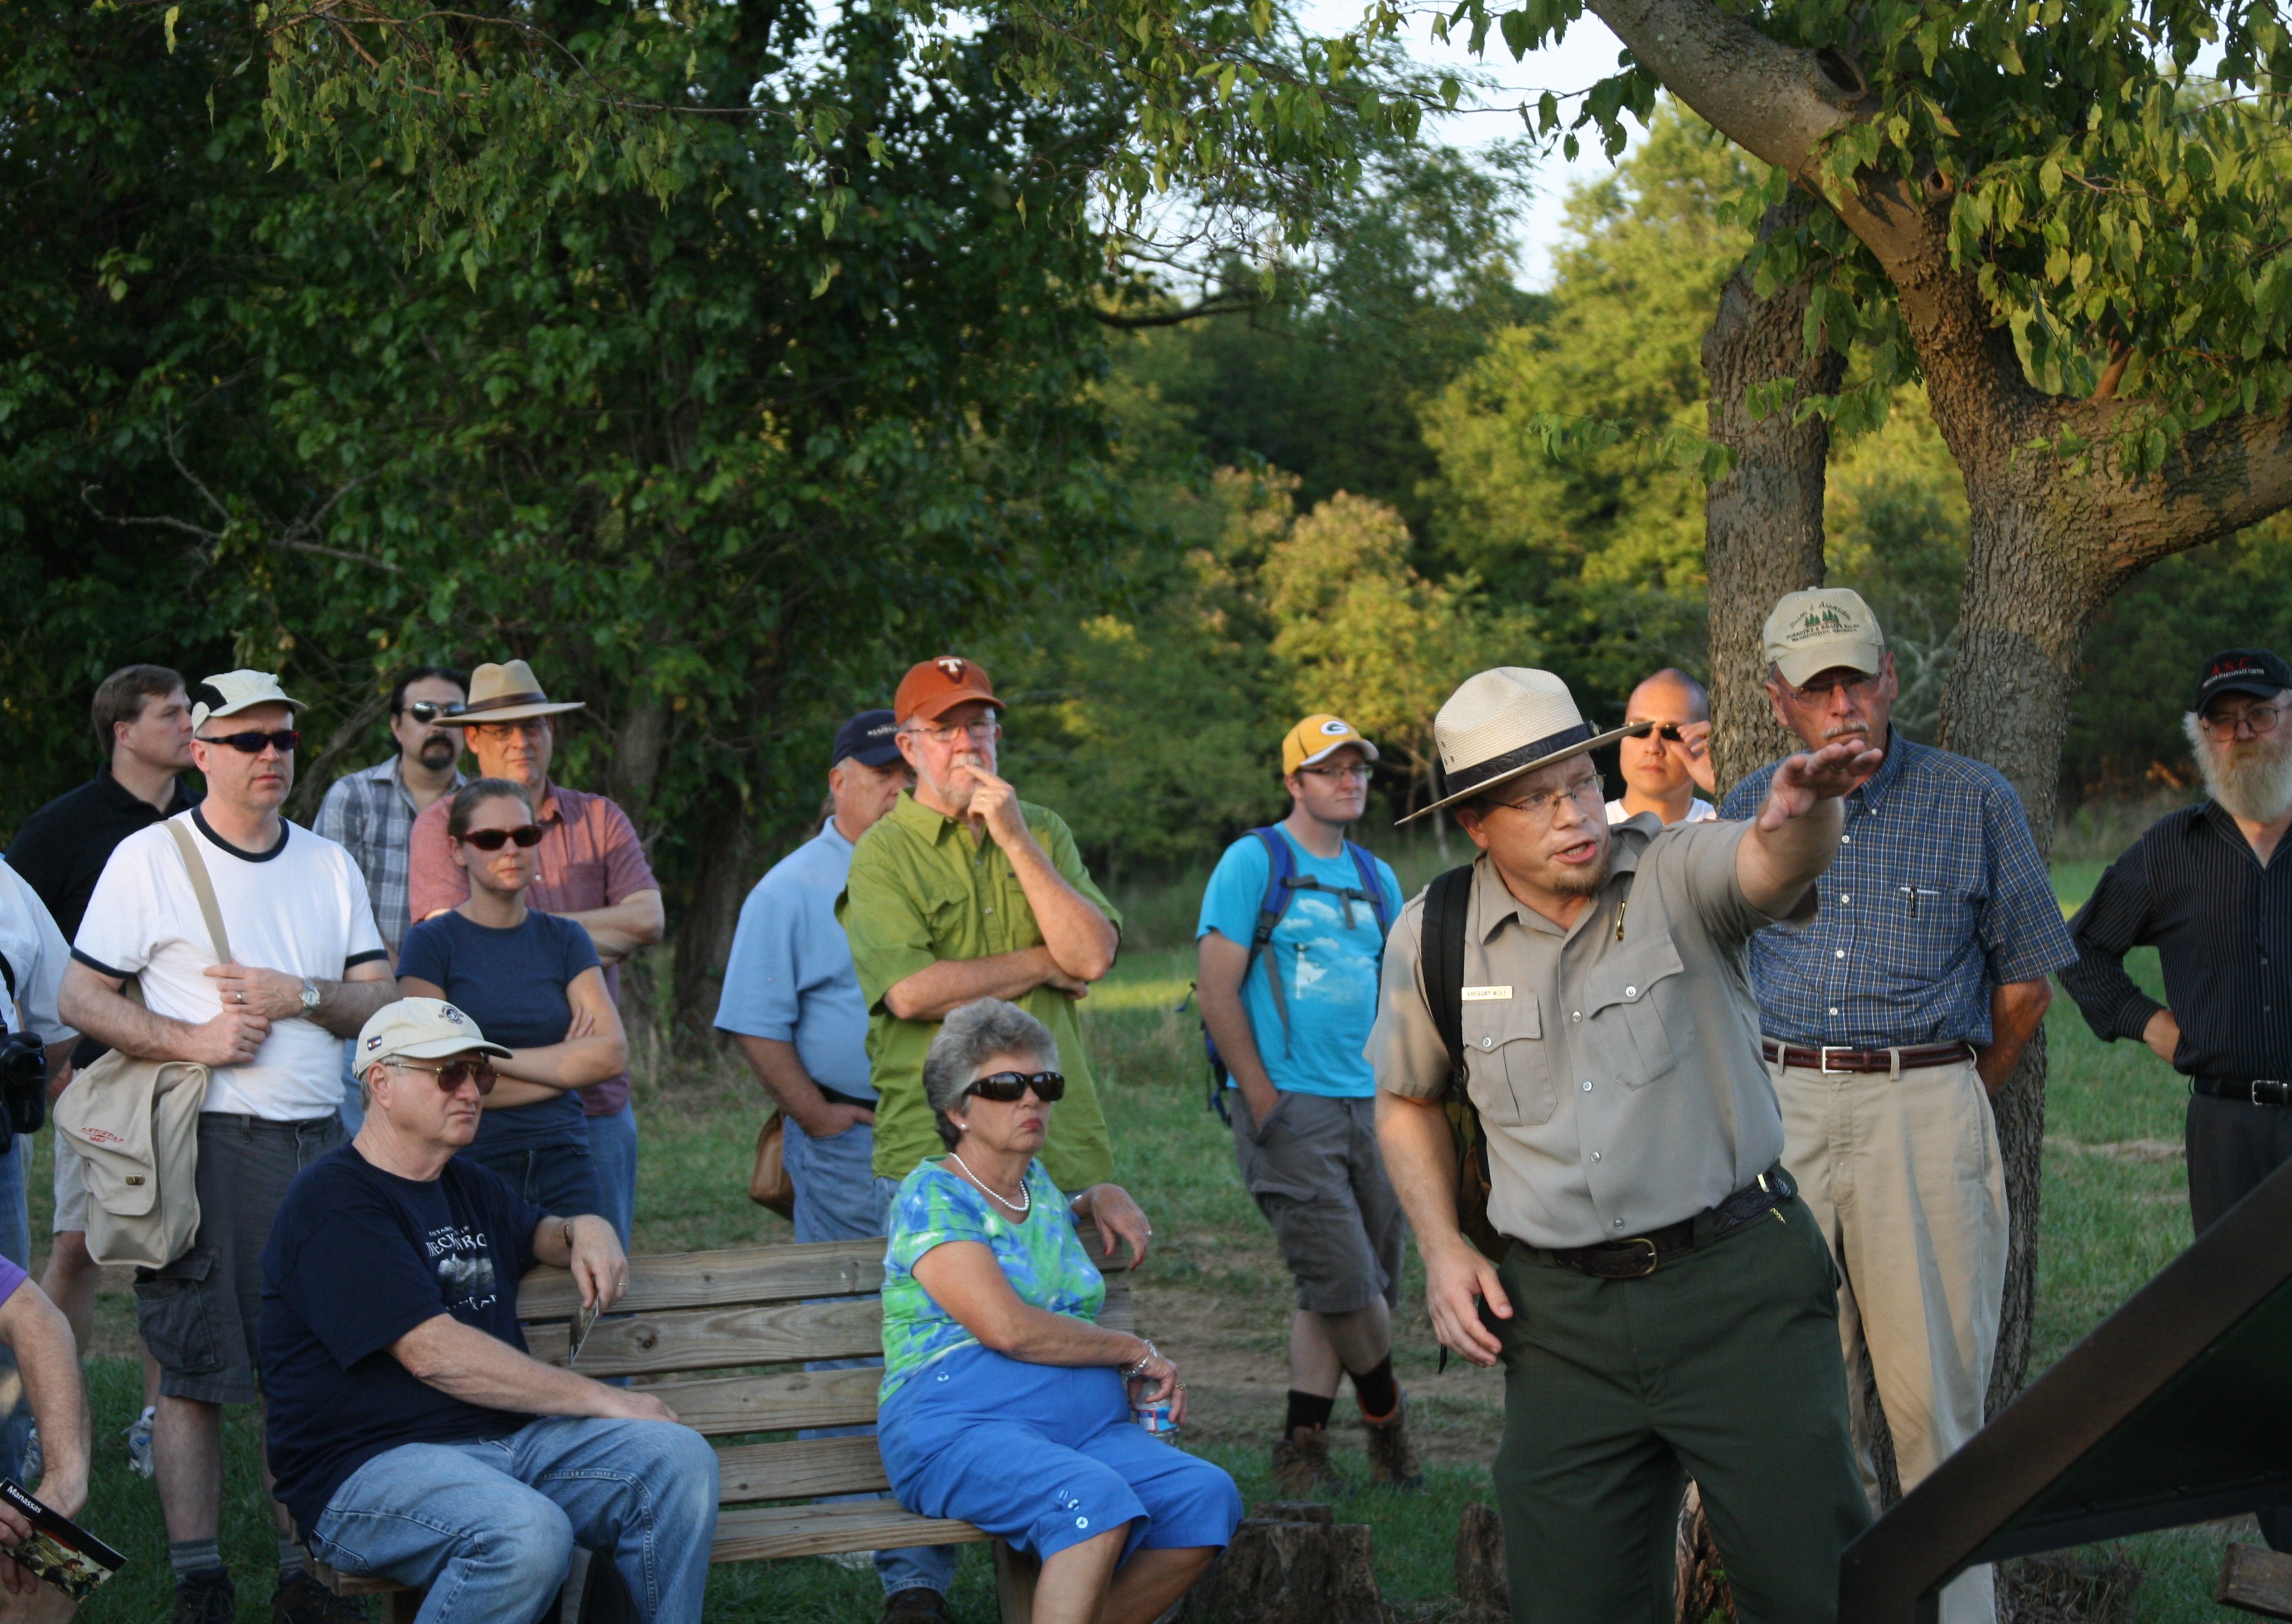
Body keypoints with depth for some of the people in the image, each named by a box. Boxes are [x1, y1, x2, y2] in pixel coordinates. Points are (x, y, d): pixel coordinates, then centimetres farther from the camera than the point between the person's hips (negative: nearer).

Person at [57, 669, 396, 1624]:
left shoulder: (329, 865, 14)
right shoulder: (149, 859, 0)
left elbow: (381, 1000, 13)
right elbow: (81, 998, -3)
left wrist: (302, 997, -7)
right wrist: (193, 1039, -15)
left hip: (316, 1141, 4)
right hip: (201, 1144, -4)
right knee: (194, 1368, -2)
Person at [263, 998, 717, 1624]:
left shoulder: (469, 1187, 22)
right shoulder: (334, 1202, -8)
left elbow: (534, 1230, 44)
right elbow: (434, 1353, -17)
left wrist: (584, 1230, 16)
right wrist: (601, 1399, -14)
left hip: (508, 1437, 8)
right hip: (371, 1465, -8)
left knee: (680, 1459, -15)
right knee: (529, 1532, -36)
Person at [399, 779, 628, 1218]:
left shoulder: (564, 939, 11)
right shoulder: (432, 942, 0)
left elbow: (612, 1053, -1)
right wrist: (563, 1066, -4)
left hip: (564, 1164, 3)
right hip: (470, 1163, -3)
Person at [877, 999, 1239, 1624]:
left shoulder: (1037, 1182, 22)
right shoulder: (932, 1194, -1)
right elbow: (1008, 1327, -13)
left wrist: (1103, 1198, 27)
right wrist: (1138, 1352, -3)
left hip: (1087, 1426, 7)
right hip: (959, 1426, -7)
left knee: (1208, 1497, -22)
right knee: (1094, 1496, -37)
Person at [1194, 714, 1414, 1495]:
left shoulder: (1376, 879, 16)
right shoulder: (1254, 861, -3)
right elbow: (1217, 989, -8)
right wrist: (1260, 1099, -12)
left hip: (1368, 1107, 7)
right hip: (1288, 1108, -7)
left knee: (1364, 1285, 5)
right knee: (1346, 1281, -10)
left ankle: (1301, 1444, 13)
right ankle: (1385, 1416, 14)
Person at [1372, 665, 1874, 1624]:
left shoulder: (1675, 874, -7)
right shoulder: (1433, 937, 2)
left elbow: (1771, 865, -30)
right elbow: (1407, 1102, 18)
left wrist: (1799, 814, -53)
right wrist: (1442, 1249, 6)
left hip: (1738, 1286, -2)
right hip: (1562, 1314, 3)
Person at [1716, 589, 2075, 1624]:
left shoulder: (1975, 802, 1)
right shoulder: (1746, 813, 9)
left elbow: (2026, 981, 8)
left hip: (1925, 1116, -3)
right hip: (1780, 1111, 3)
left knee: (1932, 1393, -5)